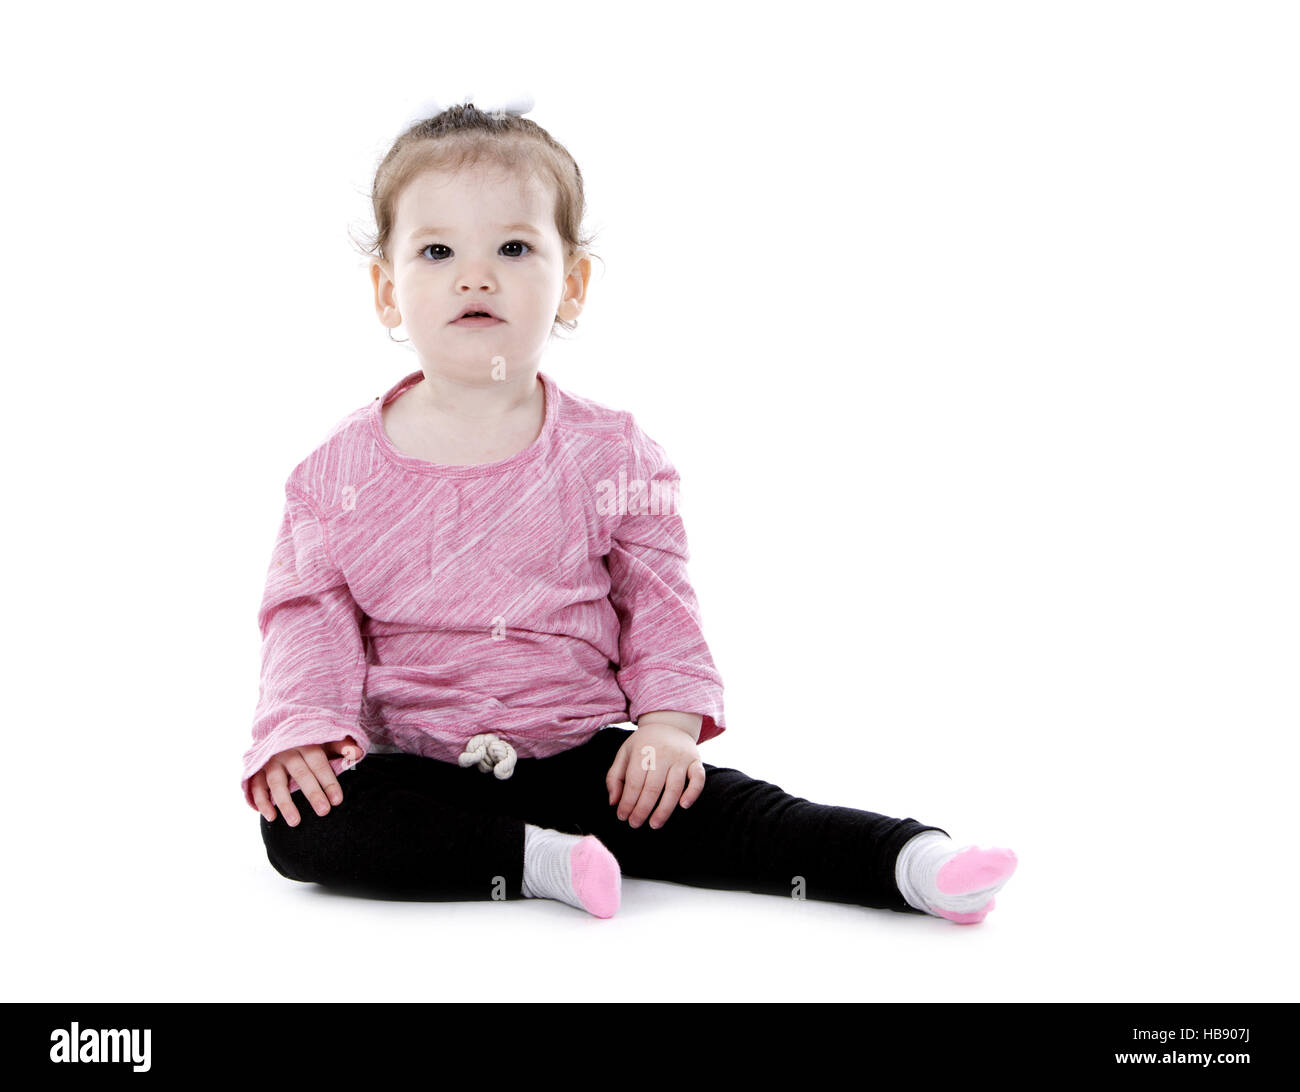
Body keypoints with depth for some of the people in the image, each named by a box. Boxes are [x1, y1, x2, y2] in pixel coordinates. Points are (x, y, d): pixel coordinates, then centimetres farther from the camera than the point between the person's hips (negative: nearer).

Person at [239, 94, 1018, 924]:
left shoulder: (613, 456, -1)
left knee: (704, 804, -21)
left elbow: (659, 605, 4)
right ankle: (539, 862, -29)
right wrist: (300, 729, -14)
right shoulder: (343, 469, -1)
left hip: (583, 754, 0)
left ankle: (913, 862, -23)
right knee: (302, 822, -26)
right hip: (416, 770, 0)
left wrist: (669, 723, -11)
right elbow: (311, 613, 2)